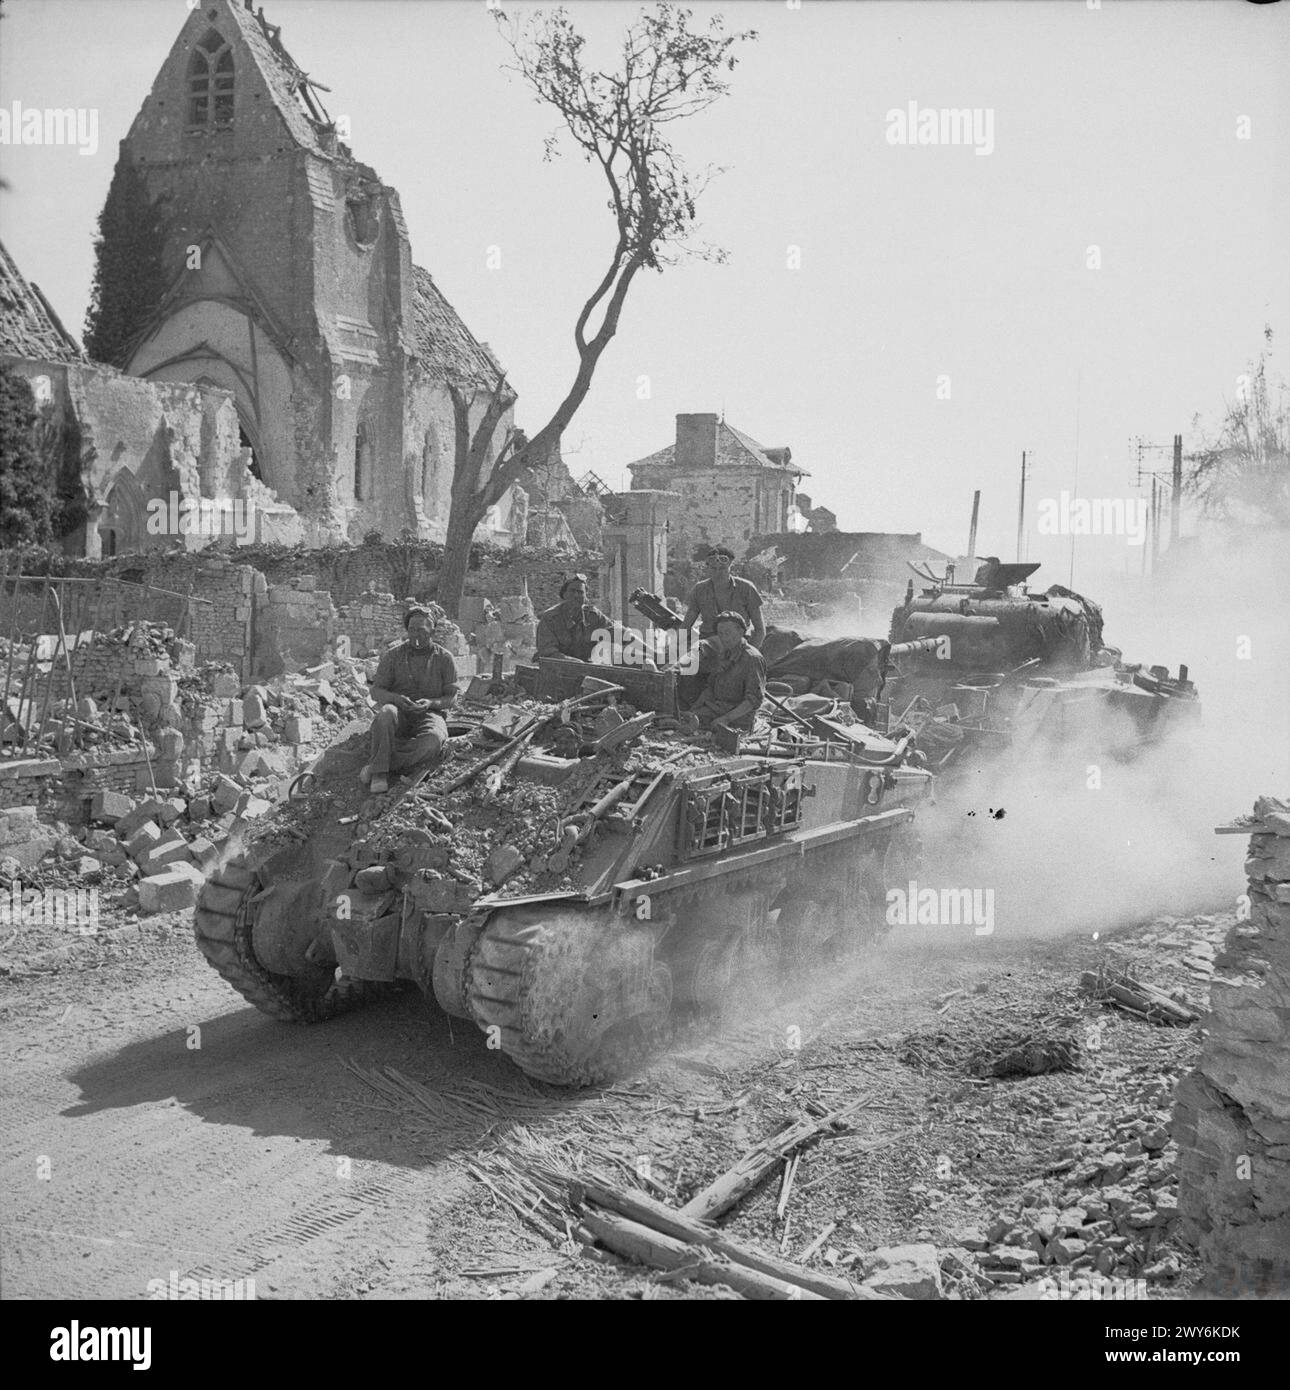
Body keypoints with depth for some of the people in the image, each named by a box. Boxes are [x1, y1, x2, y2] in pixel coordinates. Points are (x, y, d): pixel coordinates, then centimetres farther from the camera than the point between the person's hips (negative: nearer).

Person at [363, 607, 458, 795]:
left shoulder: (445, 659, 4)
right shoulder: (393, 655, 5)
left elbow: (450, 699, 3)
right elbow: (376, 692, 2)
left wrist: (430, 703, -19)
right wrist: (396, 699, -21)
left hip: (430, 715, -1)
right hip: (400, 716, 1)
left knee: (434, 739, -38)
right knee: (386, 713, -38)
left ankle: (375, 766, -33)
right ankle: (380, 775, -39)